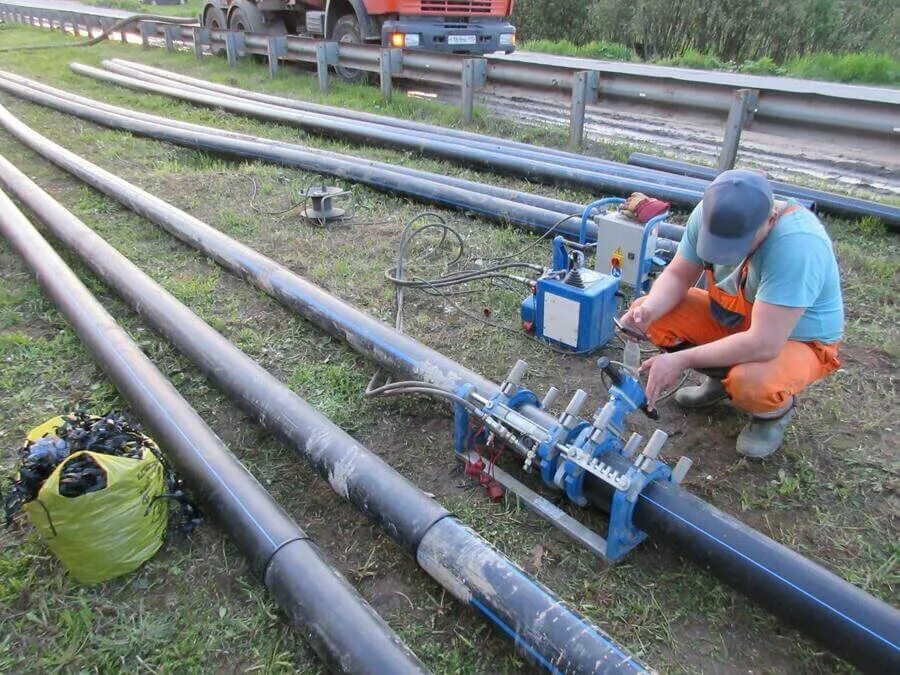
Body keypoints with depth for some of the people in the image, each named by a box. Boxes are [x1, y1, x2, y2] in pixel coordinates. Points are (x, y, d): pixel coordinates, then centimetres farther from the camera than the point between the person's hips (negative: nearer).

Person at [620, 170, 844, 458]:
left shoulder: (797, 244, -36)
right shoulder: (711, 214, -19)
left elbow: (763, 344, -38)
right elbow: (677, 275, -8)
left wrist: (681, 360, -34)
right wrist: (649, 309, -30)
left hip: (798, 339, -6)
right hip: (731, 316, 6)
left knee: (750, 382, -38)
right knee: (645, 312, -13)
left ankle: (776, 410, 3)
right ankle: (723, 377, 11)